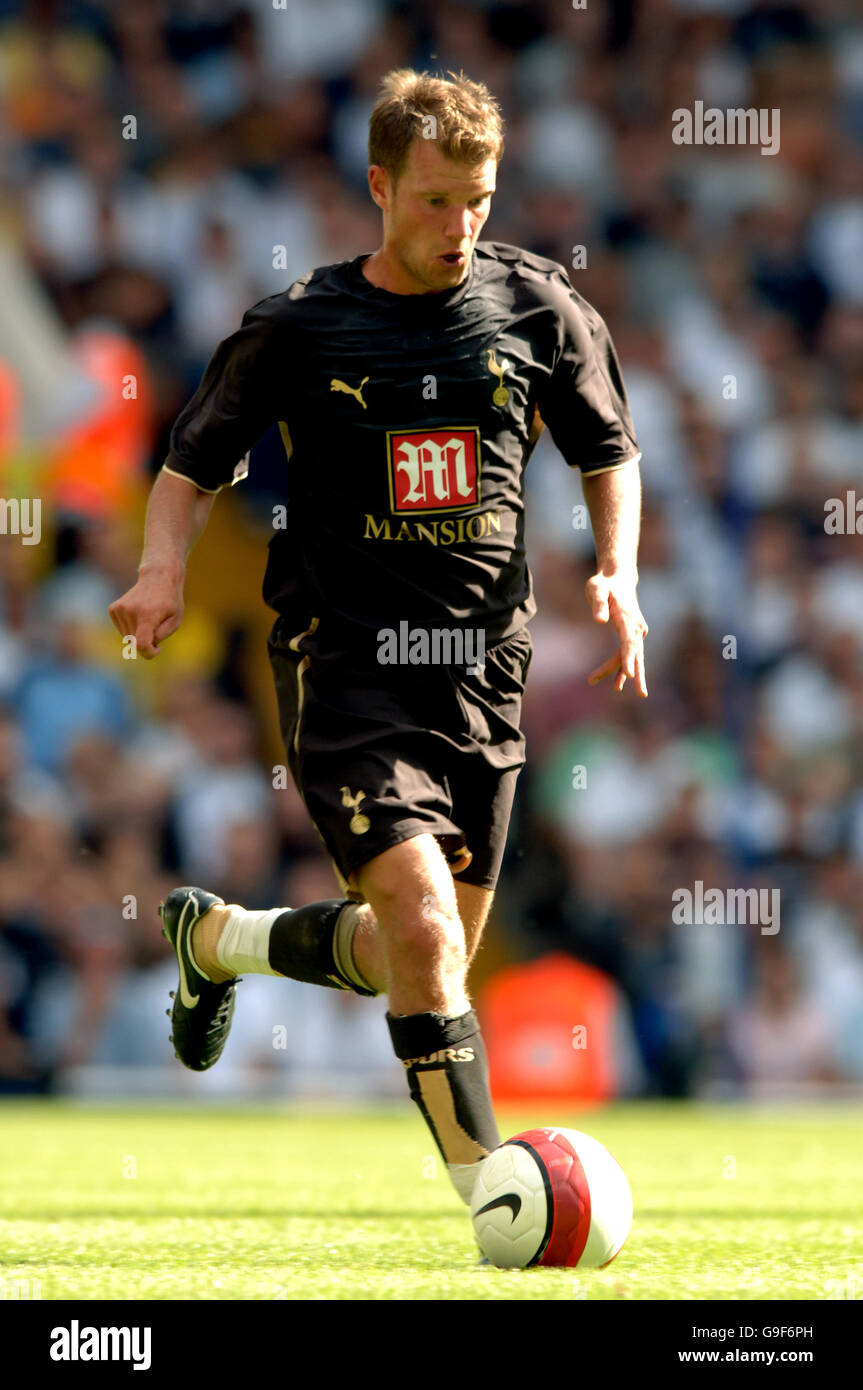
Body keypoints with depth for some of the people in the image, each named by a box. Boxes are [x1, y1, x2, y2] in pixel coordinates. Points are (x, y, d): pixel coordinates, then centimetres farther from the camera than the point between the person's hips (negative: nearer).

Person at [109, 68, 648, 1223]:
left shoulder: (537, 307, 4)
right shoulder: (299, 328, -2)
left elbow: (609, 452, 17)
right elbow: (192, 467, 7)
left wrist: (619, 570, 0)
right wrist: (165, 567, -13)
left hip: (482, 665, 4)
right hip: (345, 664, -4)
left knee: (420, 964, 12)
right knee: (422, 930, -21)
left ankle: (214, 936, 40)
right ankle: (493, 1195, -14)